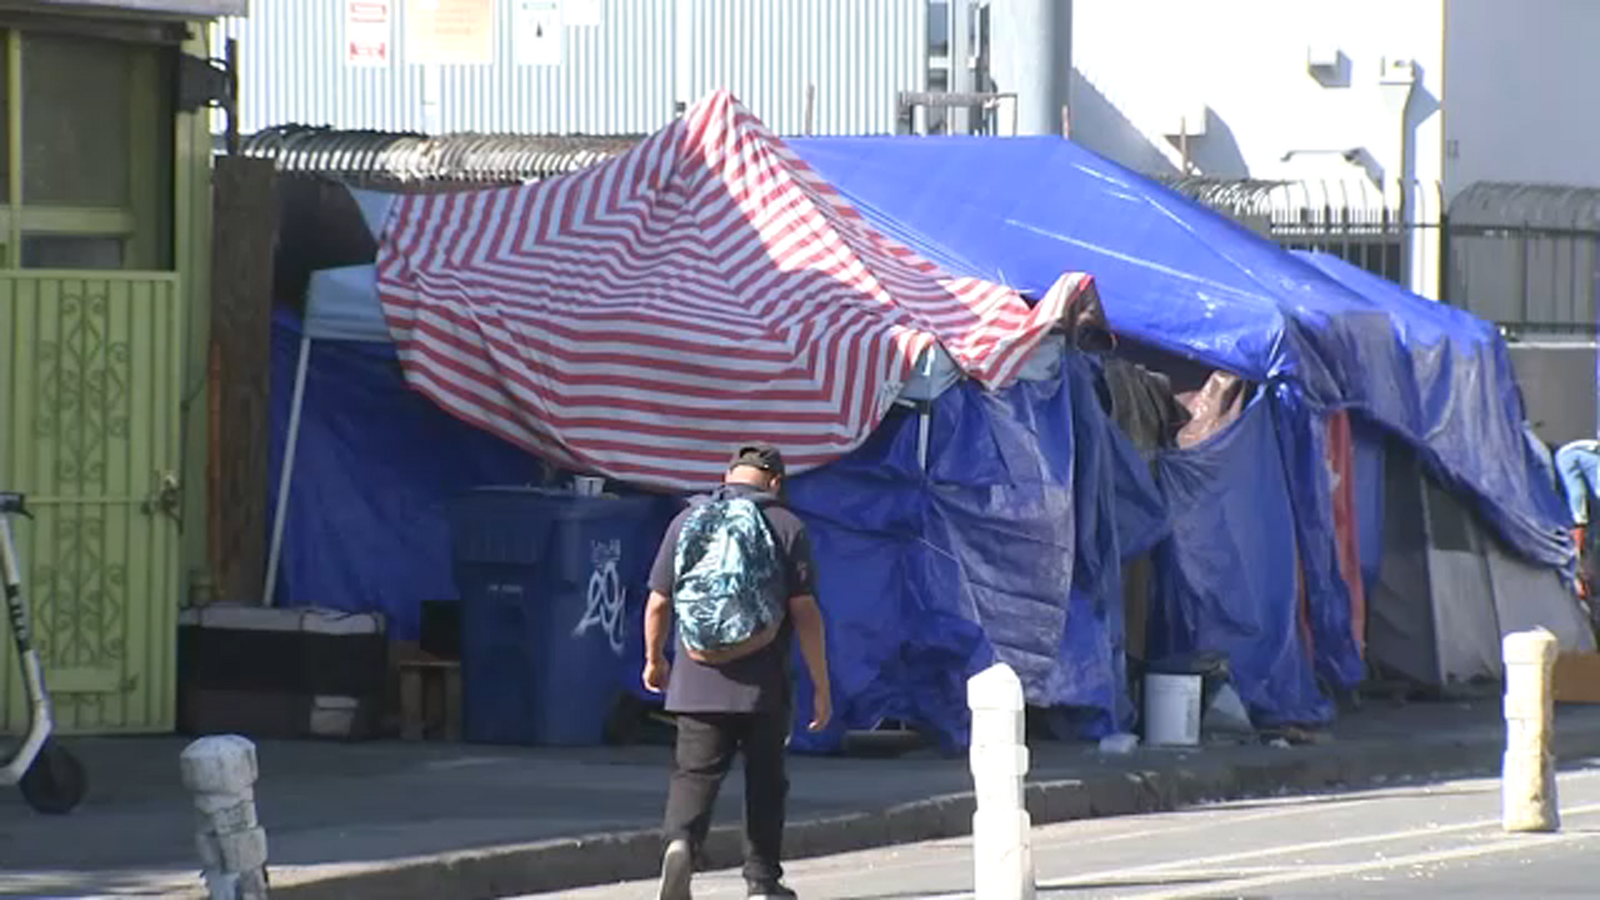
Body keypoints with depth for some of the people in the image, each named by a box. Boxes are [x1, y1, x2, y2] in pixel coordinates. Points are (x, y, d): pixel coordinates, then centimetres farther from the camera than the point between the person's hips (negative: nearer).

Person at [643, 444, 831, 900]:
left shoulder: (687, 522, 6)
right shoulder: (786, 527, -1)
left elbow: (658, 604, 10)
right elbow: (805, 612, -6)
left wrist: (655, 659, 28)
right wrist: (821, 687, -1)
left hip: (697, 682, 1)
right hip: (763, 687, -1)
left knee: (694, 773, 1)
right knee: (765, 780, 12)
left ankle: (680, 842, -27)